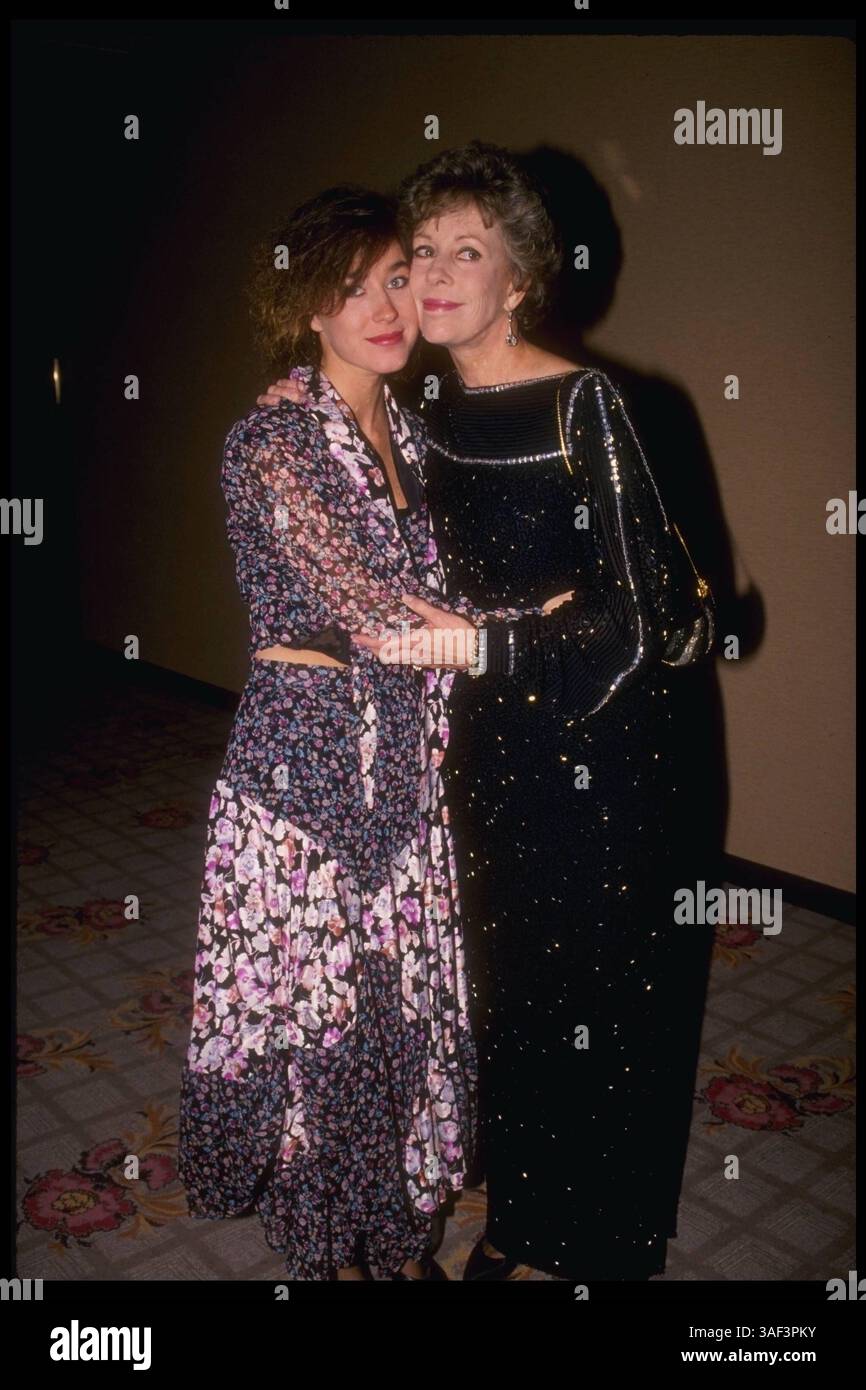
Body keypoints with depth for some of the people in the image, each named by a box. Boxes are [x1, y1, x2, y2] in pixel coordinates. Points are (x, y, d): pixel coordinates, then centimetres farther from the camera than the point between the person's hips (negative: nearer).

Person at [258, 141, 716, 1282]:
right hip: (488, 742, 6)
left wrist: (483, 642, -24)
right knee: (508, 986, 19)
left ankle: (606, 1243, 35)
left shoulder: (583, 404, -17)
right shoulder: (437, 411, 3)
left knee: (601, 1006, 10)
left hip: (598, 751, -6)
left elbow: (650, 626, -19)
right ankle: (519, 1219, 42)